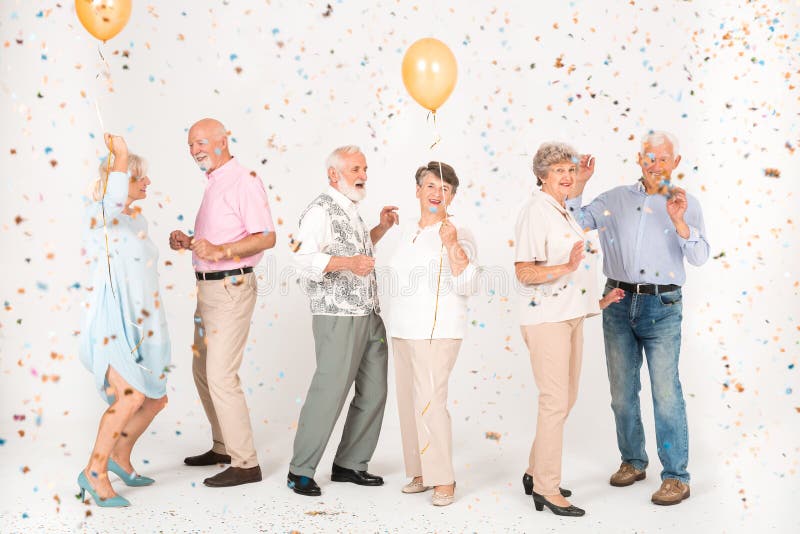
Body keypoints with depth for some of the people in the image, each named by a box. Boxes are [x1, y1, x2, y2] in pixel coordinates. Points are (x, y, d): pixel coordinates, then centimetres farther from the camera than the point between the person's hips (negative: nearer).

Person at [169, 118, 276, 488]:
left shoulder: (244, 181, -12)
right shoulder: (214, 184, 18)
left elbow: (266, 237, -22)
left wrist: (220, 251, -30)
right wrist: (188, 242, 7)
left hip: (231, 287, -10)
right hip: (209, 287, 10)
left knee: (221, 375, -10)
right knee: (203, 370, 17)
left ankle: (245, 463, -1)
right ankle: (223, 447, 31)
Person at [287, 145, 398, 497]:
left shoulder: (350, 210, 19)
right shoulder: (321, 210, -8)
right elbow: (305, 258, -22)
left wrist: (382, 227, 23)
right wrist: (349, 263, -35)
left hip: (369, 316, 9)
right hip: (338, 317, -9)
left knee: (374, 392, 9)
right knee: (329, 392, -8)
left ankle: (349, 464, 20)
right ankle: (300, 471, 5)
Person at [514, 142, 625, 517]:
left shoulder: (564, 212, 16)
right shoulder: (536, 210, -12)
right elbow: (524, 272, -20)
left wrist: (598, 301, 20)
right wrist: (568, 267, -31)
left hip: (571, 315, 9)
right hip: (546, 317, -9)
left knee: (566, 398, 14)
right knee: (556, 402, -6)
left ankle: (535, 472, 26)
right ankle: (547, 488, 6)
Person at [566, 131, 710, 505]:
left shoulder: (685, 203, 3)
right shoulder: (616, 198, 9)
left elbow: (699, 257, -7)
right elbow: (575, 221, 6)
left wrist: (679, 221, -21)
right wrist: (579, 182, -3)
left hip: (661, 306, -3)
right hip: (619, 302, 3)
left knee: (666, 392, -6)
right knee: (622, 391, 11)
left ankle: (676, 477, 4)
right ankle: (633, 461, 27)